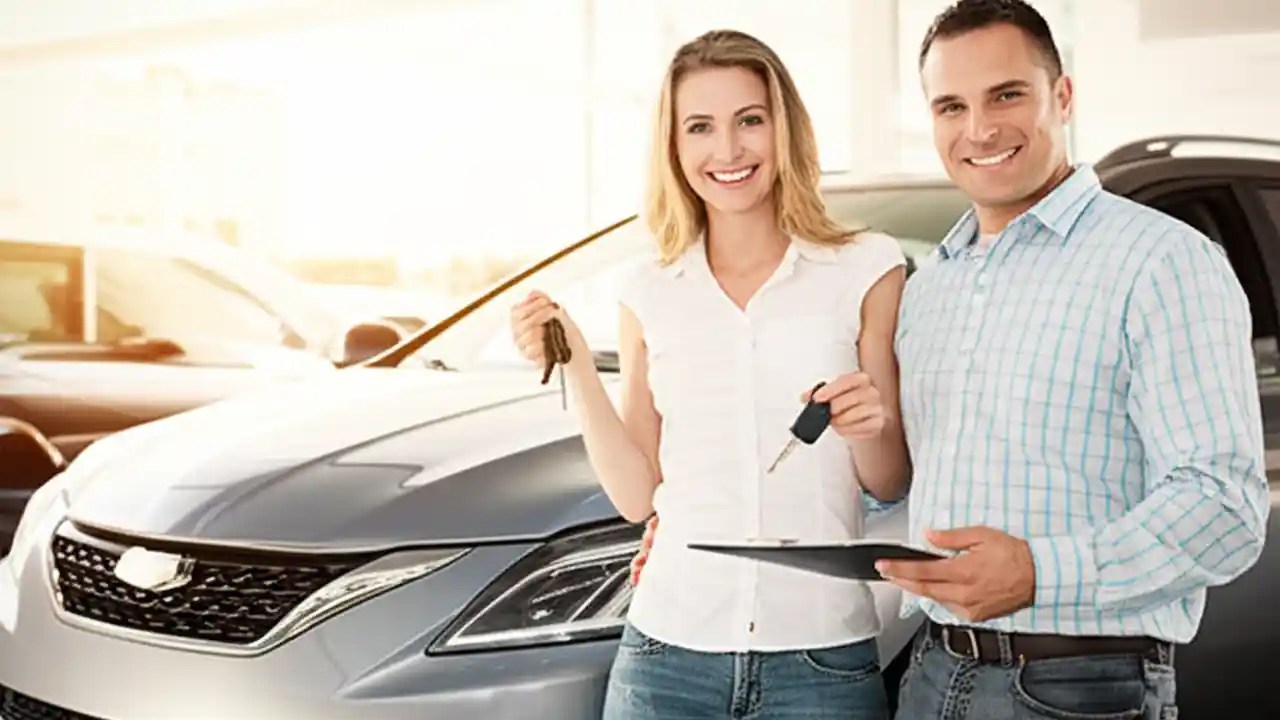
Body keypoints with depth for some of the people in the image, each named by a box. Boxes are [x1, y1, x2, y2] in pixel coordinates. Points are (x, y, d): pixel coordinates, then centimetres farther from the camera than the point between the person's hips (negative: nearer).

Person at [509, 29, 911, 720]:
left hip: (823, 656, -2)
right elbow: (636, 495, 5)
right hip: (670, 649, 2)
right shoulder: (650, 292, 5)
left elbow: (890, 483, 2)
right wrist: (575, 367, -5)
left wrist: (868, 429, -18)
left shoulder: (864, 268, -2)